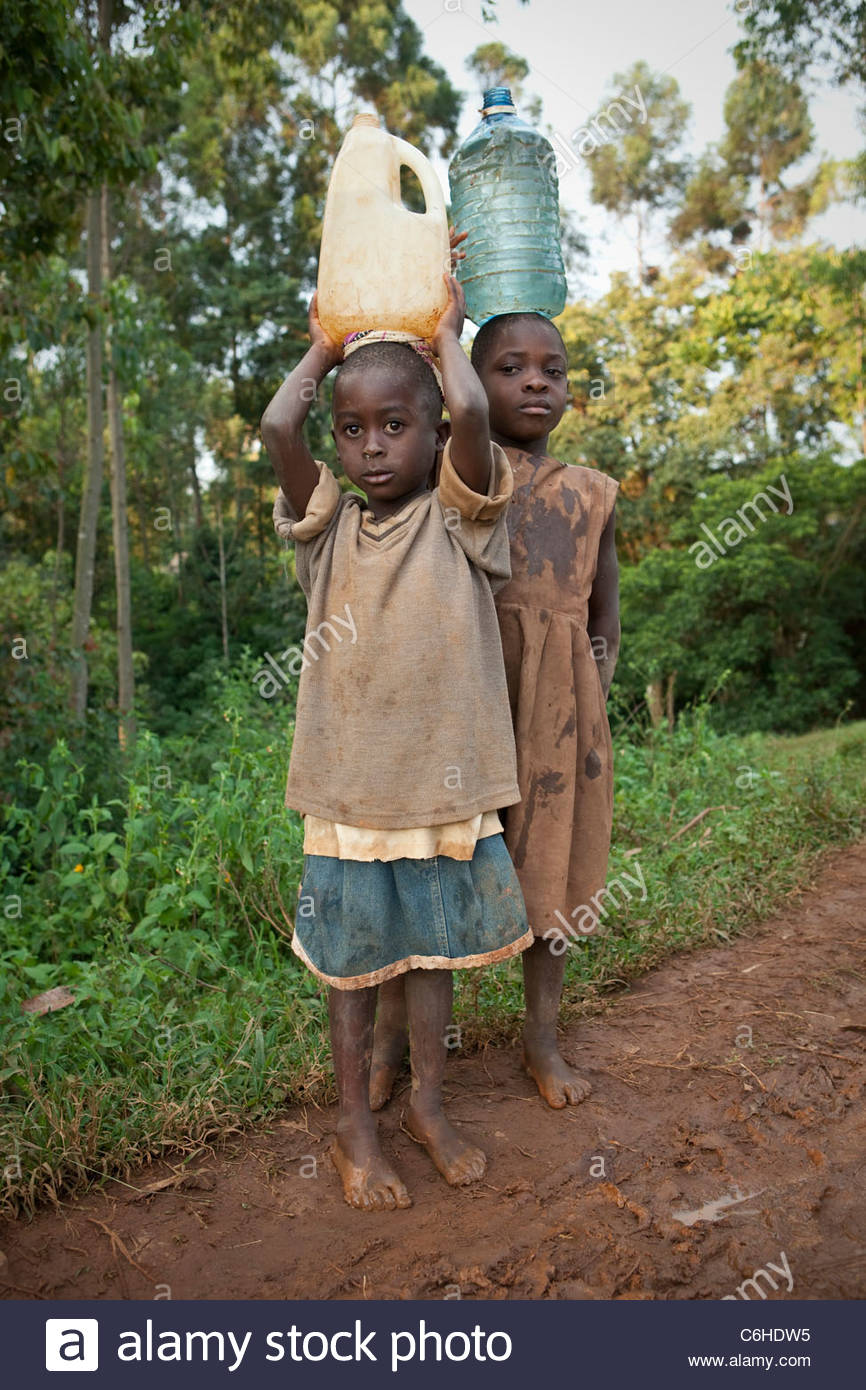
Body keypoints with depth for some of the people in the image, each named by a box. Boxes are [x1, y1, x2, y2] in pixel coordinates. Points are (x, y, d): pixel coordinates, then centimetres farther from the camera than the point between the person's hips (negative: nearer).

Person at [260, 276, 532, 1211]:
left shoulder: (459, 519, -2)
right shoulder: (328, 526, 1)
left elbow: (471, 414, -19)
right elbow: (277, 426, -13)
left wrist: (444, 332, -1)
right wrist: (322, 349, 5)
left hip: (445, 783, 0)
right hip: (348, 788, 1)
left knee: (432, 951, 17)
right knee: (352, 961, 14)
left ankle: (428, 1105, 39)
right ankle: (355, 1125, 34)